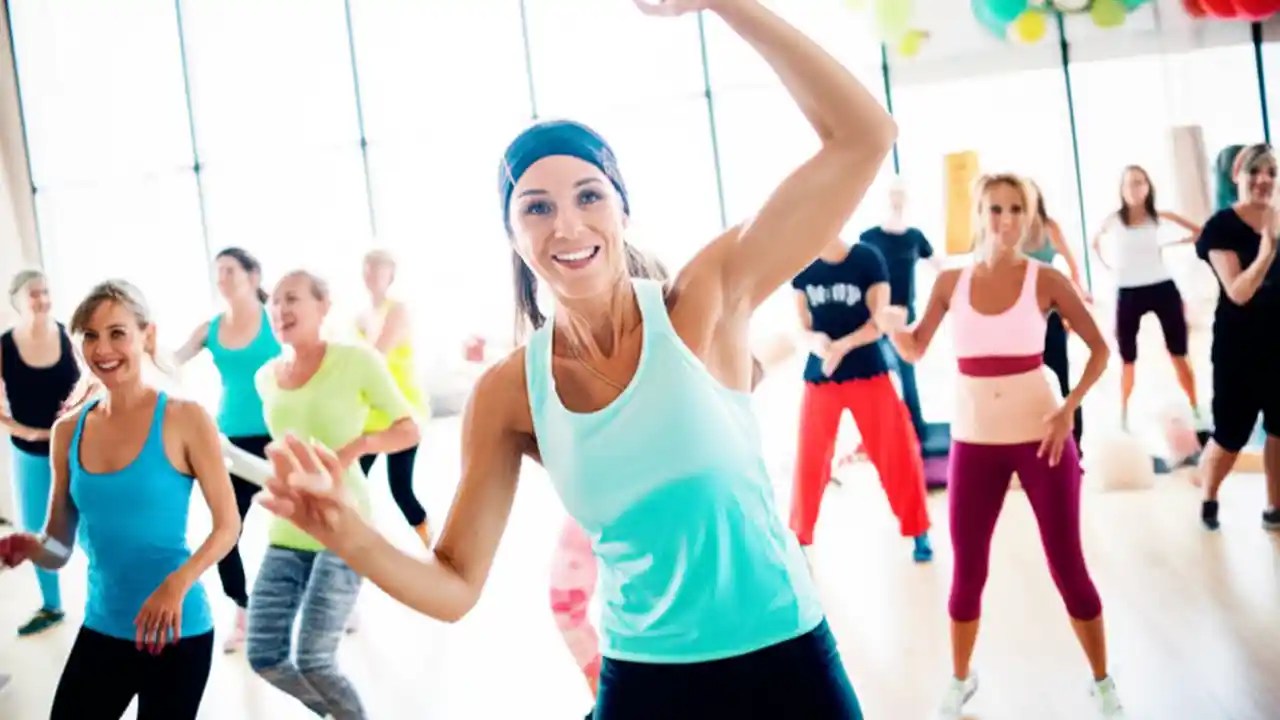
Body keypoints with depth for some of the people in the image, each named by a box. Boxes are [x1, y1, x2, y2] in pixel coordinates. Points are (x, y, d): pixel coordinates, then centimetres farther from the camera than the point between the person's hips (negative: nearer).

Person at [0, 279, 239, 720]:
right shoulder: (68, 431, 4)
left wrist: (178, 585, -24)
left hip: (177, 632, -4)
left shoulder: (184, 419, -10)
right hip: (101, 630, 4)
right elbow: (59, 547, 9)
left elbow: (227, 525, -9)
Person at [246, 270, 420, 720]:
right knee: (264, 656, 2)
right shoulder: (266, 377, 8)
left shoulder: (356, 359, -8)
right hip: (286, 533, 6)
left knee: (313, 661, -10)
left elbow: (409, 429, -7)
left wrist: (357, 446, -23)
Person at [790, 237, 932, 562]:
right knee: (810, 460, 8)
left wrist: (842, 345, -27)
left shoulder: (867, 258, -9)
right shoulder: (802, 267, 0)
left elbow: (879, 322, -11)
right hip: (819, 377, 2)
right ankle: (799, 537, 24)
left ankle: (919, 533, 19)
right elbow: (802, 327, 3)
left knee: (897, 454, 2)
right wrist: (815, 341, -20)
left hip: (869, 373, -2)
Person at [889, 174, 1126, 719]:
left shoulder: (1045, 280, -6)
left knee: (1067, 566, 4)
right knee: (967, 572, 8)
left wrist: (1068, 409, -13)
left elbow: (1100, 349, 0)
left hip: (1040, 436, -2)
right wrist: (892, 324, -17)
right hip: (974, 441, 2)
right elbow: (915, 350, 5)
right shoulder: (951, 281, 1)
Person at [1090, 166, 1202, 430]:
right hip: (1128, 294, 0)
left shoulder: (1159, 217, -2)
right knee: (1127, 359, 8)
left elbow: (1198, 232, 5)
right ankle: (1124, 414, 20)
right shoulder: (1113, 221, -1)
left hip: (1162, 288, 0)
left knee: (1178, 354, 5)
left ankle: (1195, 410, 13)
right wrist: (1107, 266, 8)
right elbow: (1095, 242, 19)